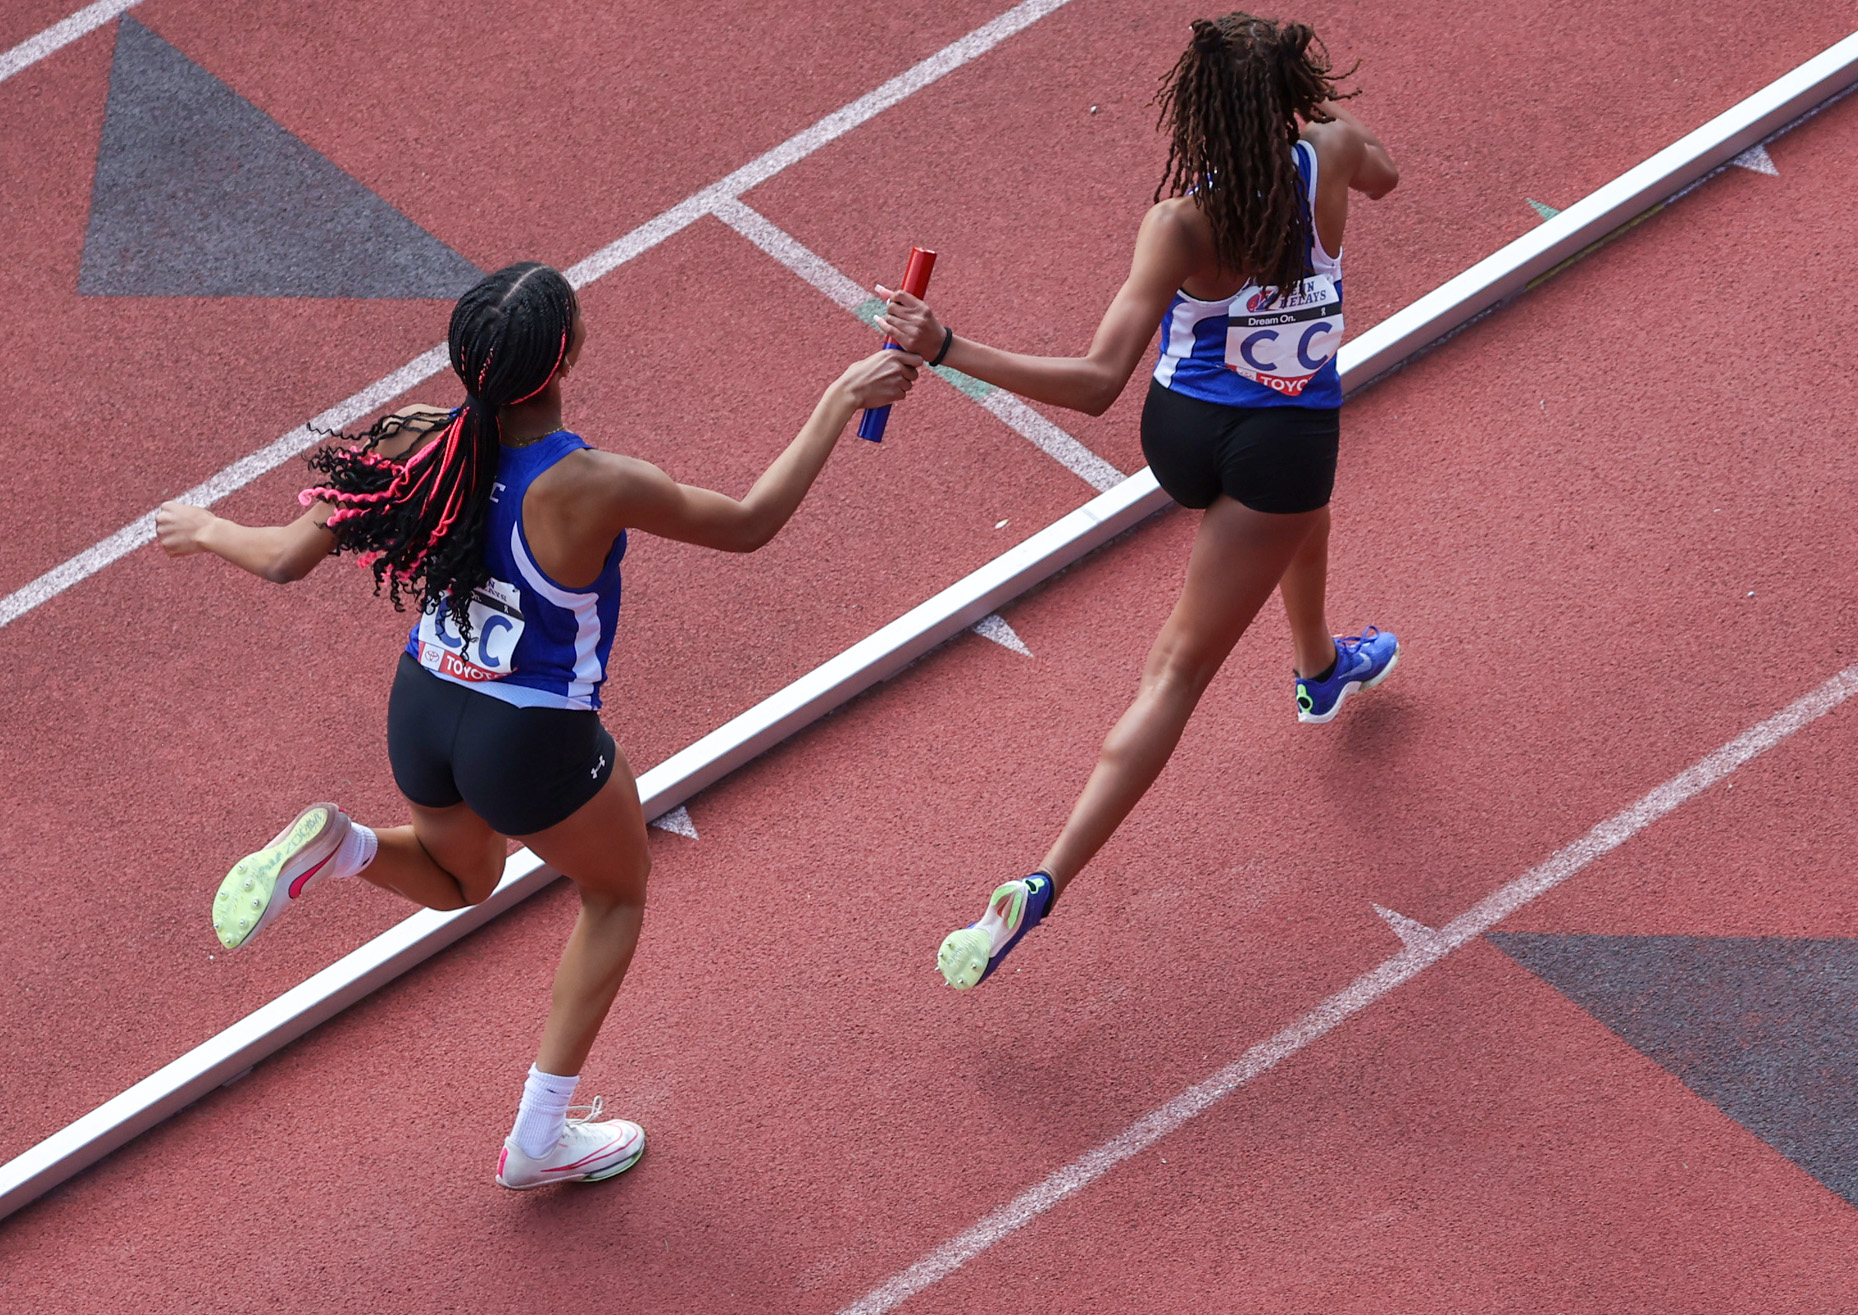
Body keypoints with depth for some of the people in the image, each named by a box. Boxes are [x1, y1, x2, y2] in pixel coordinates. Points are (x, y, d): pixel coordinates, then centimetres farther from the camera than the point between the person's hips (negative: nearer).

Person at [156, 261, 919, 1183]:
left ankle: (333, 847, 2)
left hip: (422, 716, 5)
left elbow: (288, 557, -9)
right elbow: (748, 524, -16)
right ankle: (540, 1137, 26)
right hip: (534, 745, -4)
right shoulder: (587, 487, -30)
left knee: (459, 879, 35)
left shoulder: (419, 442, -18)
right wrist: (842, 402, -7)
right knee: (616, 896, 27)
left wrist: (205, 532, 12)